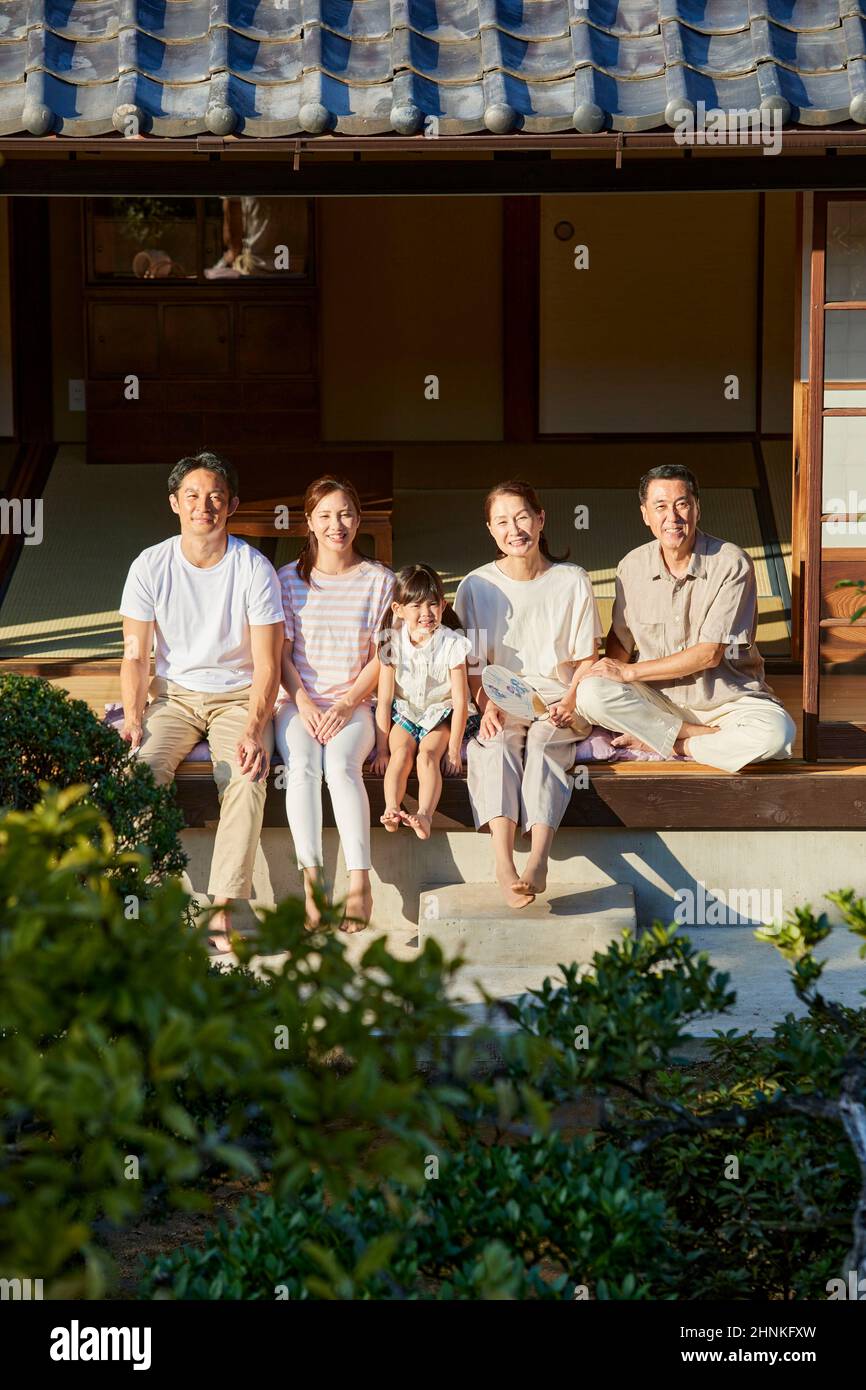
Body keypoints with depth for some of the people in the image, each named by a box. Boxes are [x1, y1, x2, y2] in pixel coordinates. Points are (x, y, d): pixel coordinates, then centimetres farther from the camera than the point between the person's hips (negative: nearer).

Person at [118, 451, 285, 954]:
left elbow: (266, 665, -10)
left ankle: (222, 908, -28)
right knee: (141, 768, -28)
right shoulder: (150, 566, -4)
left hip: (239, 697, -2)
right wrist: (133, 718, -18)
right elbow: (136, 655, -1)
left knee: (247, 778, -30)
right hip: (174, 696, 2)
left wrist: (253, 729, -25)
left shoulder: (254, 569, -9)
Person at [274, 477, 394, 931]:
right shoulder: (289, 579, 8)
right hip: (298, 700, 1)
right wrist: (305, 705, -11)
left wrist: (346, 705, -11)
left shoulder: (379, 580, 6)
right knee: (302, 765, -30)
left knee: (341, 765, -31)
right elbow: (282, 655, 4)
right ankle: (310, 881, -31)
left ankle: (359, 883, -32)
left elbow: (381, 658, 2)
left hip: (354, 702, -1)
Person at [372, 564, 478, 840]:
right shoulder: (393, 643, -8)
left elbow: (460, 701, -10)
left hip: (440, 716, -2)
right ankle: (391, 809, -45)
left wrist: (454, 749, -13)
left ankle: (425, 816, -46)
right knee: (401, 752, -28)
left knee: (427, 755, -29)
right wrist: (382, 748, -8)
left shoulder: (451, 644, -12)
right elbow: (384, 700, -5)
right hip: (403, 714, 2)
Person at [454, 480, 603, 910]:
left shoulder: (572, 581, 3)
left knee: (543, 741, -34)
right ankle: (504, 862, -50)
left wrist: (569, 703, -13)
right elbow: (473, 664, 6)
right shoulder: (476, 587, 5)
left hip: (557, 701, -1)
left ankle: (538, 857, -51)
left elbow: (586, 660, 5)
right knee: (495, 745, -32)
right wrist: (488, 706, -13)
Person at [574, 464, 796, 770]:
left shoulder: (731, 564, -13)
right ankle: (702, 735, -14)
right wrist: (609, 672, -12)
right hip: (656, 698, 2)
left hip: (727, 698, -2)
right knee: (592, 694, -26)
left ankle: (661, 742, -15)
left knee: (777, 732, -33)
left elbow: (709, 653, -15)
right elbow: (620, 639, 12)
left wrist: (630, 672, -14)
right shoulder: (632, 566, 0)